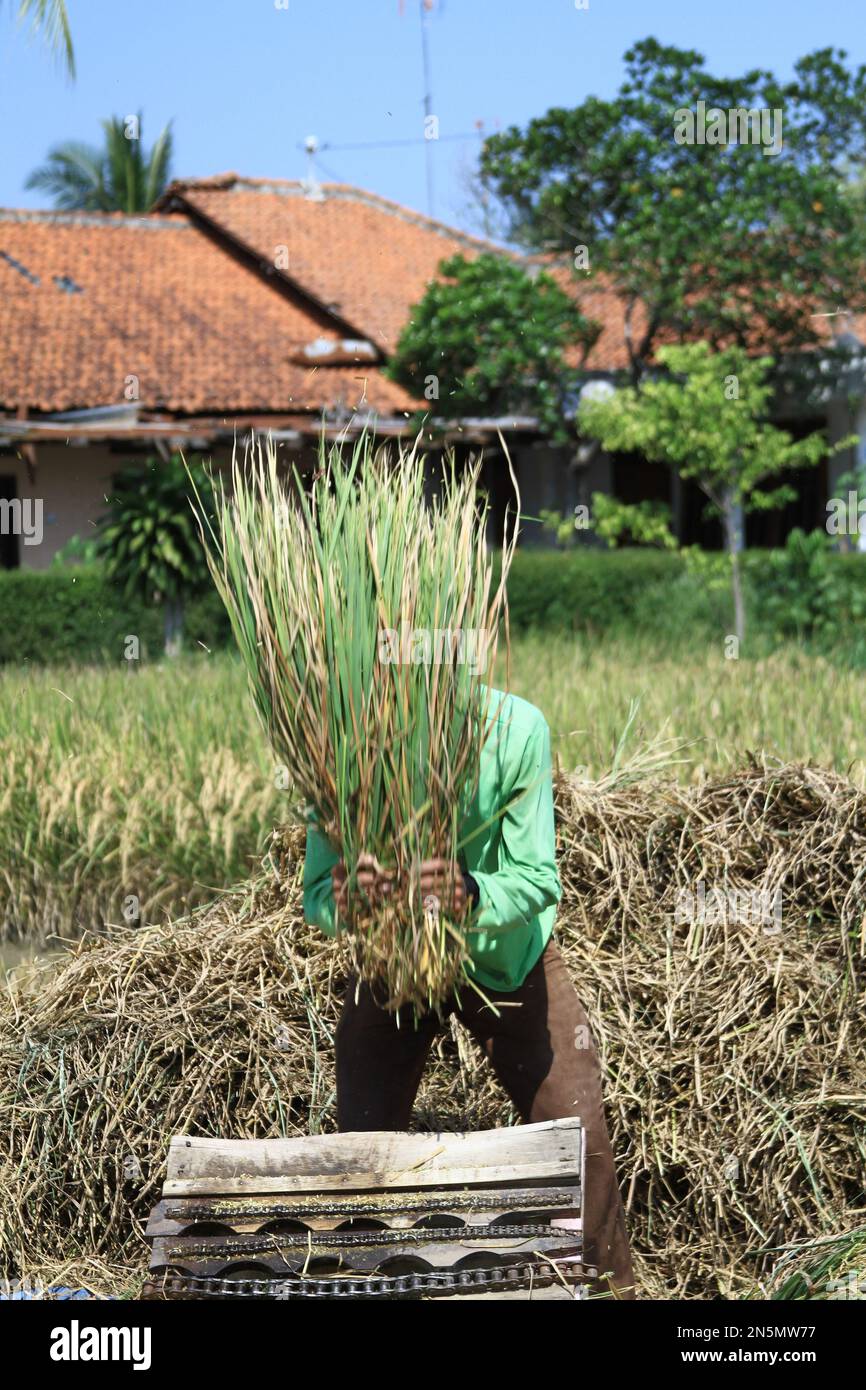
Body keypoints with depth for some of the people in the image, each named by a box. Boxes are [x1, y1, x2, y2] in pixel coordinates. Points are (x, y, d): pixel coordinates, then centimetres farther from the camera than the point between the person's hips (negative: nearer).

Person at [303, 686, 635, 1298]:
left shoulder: (514, 727, -31)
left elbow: (538, 879, -30)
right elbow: (317, 896, -25)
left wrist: (471, 893, -52)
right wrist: (341, 900, -50)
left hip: (507, 956, -1)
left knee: (580, 1135, -3)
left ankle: (612, 1284, 18)